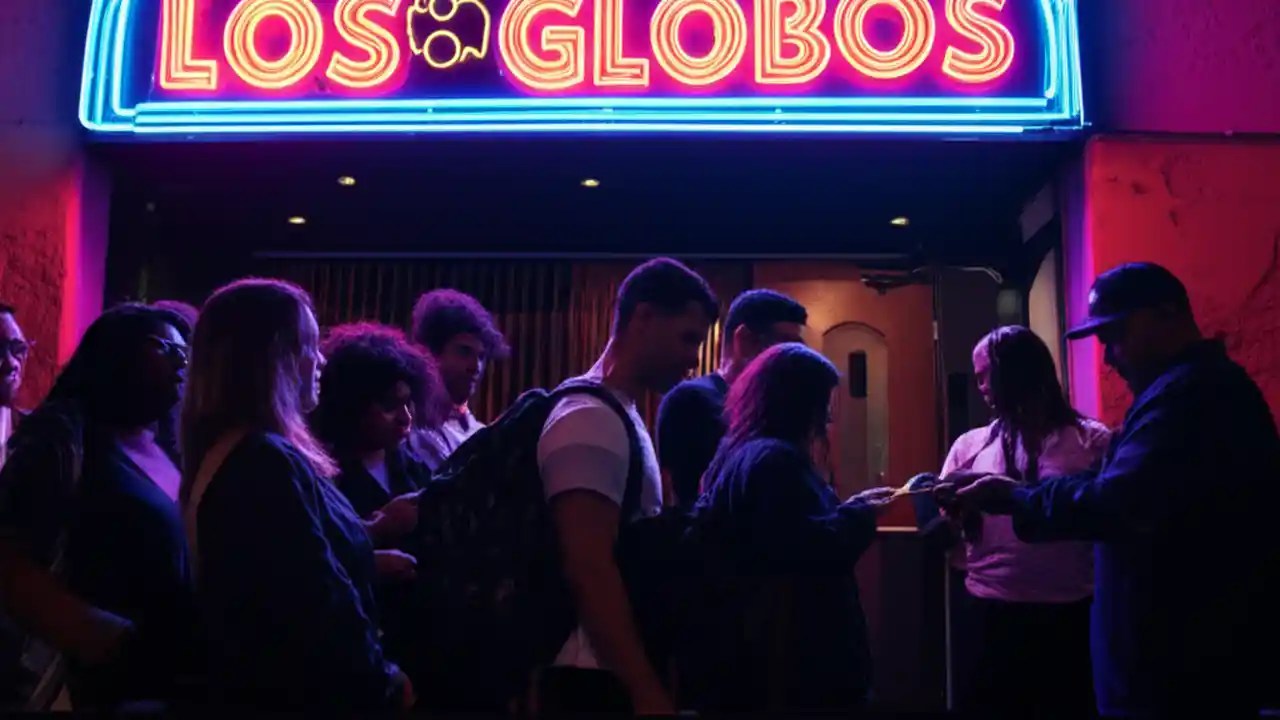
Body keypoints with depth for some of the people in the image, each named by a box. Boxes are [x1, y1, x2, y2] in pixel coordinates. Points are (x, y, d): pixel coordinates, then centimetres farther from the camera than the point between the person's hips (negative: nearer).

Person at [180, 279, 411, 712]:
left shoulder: (224, 453, 8)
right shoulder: (268, 461, -23)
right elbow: (326, 604, -26)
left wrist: (369, 531, 14)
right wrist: (385, 684, -14)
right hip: (302, 692, -10)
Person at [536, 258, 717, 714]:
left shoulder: (621, 417, 13)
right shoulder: (591, 420, -18)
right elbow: (590, 572, -24)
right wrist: (649, 693, -22)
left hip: (616, 671, 9)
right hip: (598, 676, -9)